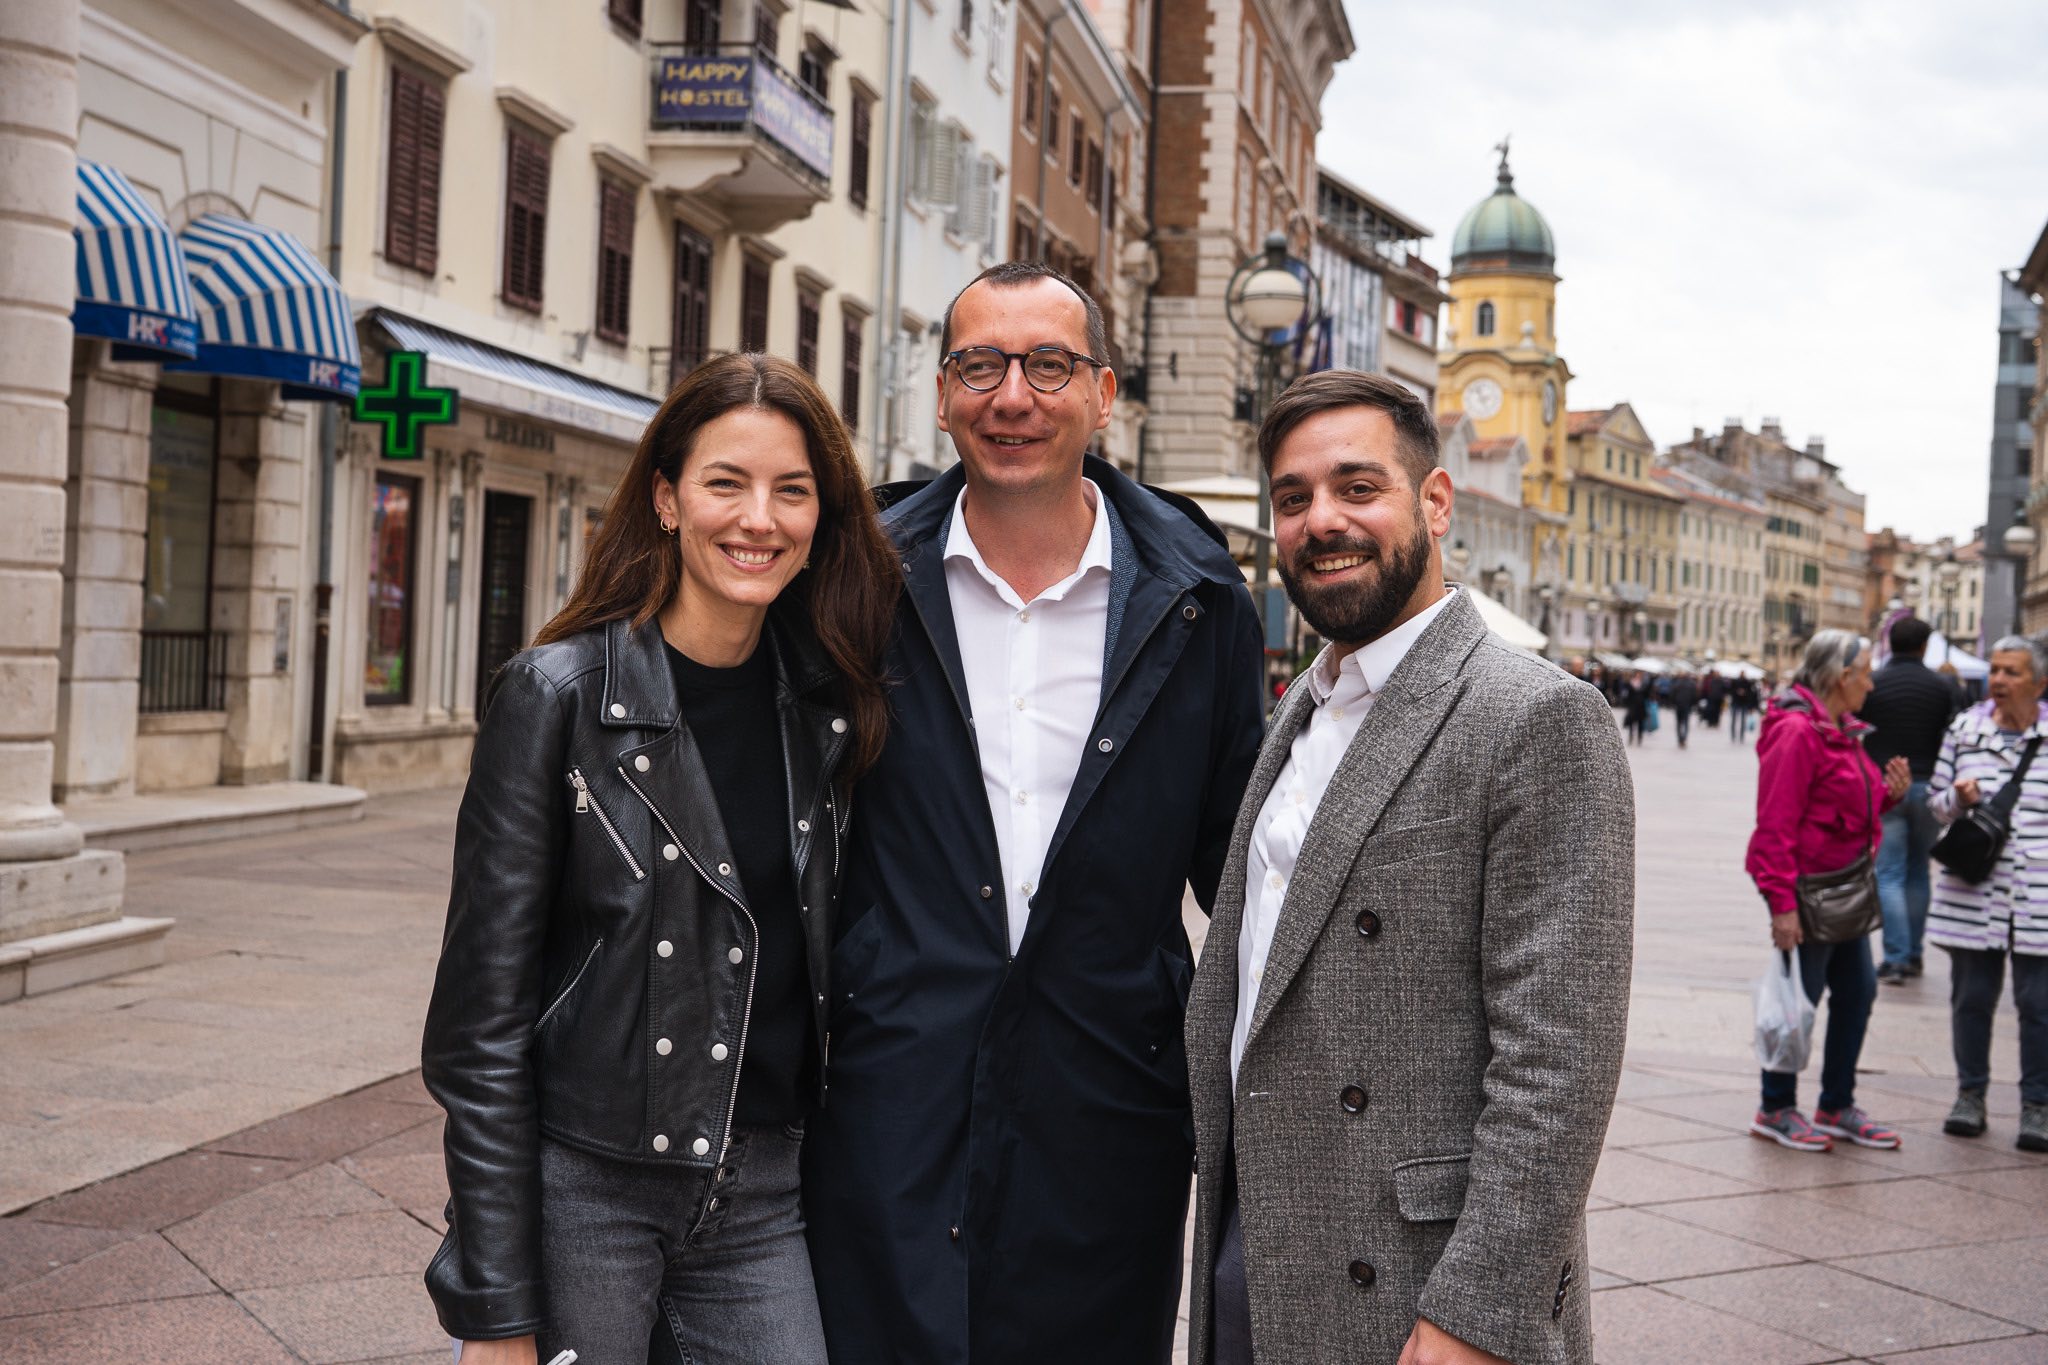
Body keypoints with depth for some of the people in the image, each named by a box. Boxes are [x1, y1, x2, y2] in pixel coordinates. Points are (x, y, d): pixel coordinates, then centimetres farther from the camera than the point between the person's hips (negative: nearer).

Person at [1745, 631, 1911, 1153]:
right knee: (1799, 999, -1)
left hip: (1846, 886, 10)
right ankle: (1776, 1110, 14)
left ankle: (1837, 1107, 25)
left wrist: (1888, 792, 3)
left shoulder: (1844, 731, 14)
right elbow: (1777, 824, -21)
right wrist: (1782, 902, -23)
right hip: (1807, 889, -10)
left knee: (1857, 991, 13)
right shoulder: (1797, 731, -17)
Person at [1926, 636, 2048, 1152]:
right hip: (1972, 892, 2)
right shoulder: (1964, 730, 8)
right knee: (1972, 996, 8)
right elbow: (1936, 800, 14)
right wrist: (1957, 799, -6)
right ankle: (1970, 1095, 21)